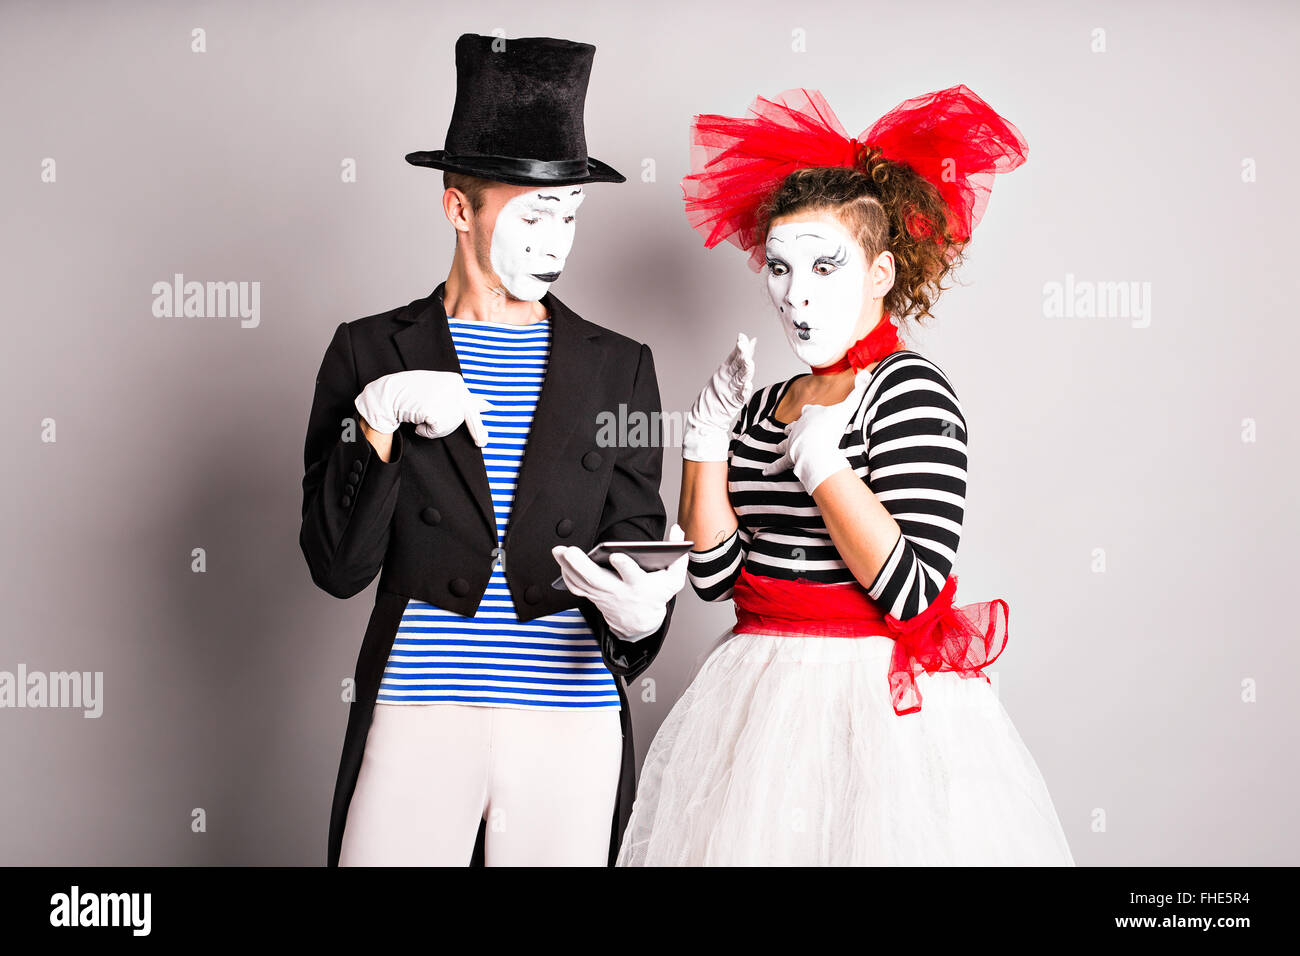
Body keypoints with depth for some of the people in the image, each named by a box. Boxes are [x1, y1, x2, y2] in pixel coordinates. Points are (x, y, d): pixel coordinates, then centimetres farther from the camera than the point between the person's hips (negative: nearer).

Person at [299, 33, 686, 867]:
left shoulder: (617, 367, 9)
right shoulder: (371, 353, 4)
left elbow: (638, 542, 6)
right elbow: (337, 564, 0)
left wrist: (639, 611, -16)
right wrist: (377, 417, -13)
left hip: (572, 721, 1)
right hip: (417, 713, -1)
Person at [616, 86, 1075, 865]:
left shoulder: (910, 390, -9)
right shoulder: (765, 406, 12)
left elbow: (913, 593, -17)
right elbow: (715, 574, 6)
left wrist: (822, 463, -22)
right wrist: (708, 436, 0)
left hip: (876, 710, -6)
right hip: (760, 704, 6)